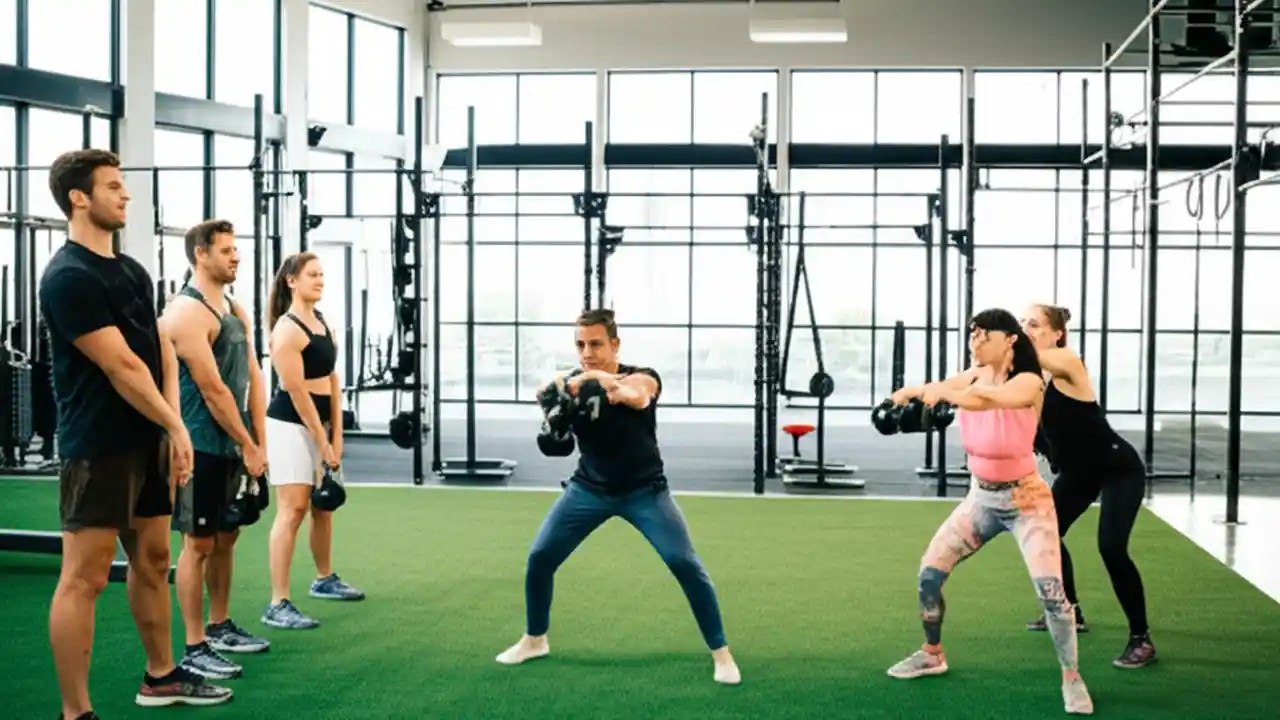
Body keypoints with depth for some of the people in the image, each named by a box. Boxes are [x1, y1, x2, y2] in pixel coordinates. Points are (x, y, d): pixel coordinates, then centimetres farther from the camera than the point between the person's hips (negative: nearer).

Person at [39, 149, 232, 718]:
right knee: (85, 577, -5)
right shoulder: (69, 277, -15)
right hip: (98, 448, -9)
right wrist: (175, 425, -10)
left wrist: (174, 427, -2)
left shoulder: (132, 271, 14)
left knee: (153, 559, 18)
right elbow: (122, 367, -18)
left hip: (146, 441, 9)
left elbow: (162, 353, 11)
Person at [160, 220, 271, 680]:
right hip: (201, 446, -9)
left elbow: (253, 378, 12)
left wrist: (260, 442, 4)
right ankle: (194, 649, 1)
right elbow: (212, 390, -19)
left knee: (226, 537, 17)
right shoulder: (187, 313, -16)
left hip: (233, 444, 9)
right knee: (198, 543, -4)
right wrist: (249, 447, -15)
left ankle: (220, 628, 30)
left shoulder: (237, 311, 13)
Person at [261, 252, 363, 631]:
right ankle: (278, 605, -9)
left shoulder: (322, 323, 10)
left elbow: (332, 380, 10)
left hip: (319, 422, 9)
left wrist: (336, 435, 5)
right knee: (293, 510, -11)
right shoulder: (287, 330, -16)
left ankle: (325, 580, 40)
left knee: (323, 505, 21)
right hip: (290, 425, -9)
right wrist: (322, 443, -16)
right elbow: (297, 392, -18)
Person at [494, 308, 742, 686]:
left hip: (643, 489, -3)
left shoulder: (642, 378, -19)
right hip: (589, 487, 3)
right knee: (539, 557, -1)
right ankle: (534, 640, 22)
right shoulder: (569, 383, -10)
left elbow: (638, 397, -44)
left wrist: (613, 387, -69)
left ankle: (721, 653, 0)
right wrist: (565, 393, -57)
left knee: (686, 564, -14)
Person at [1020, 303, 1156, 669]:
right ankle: (1070, 612, 32)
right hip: (1078, 471, 9)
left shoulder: (1067, 363, -25)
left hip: (1119, 468, -9)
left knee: (1111, 547, -21)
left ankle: (1142, 639, -10)